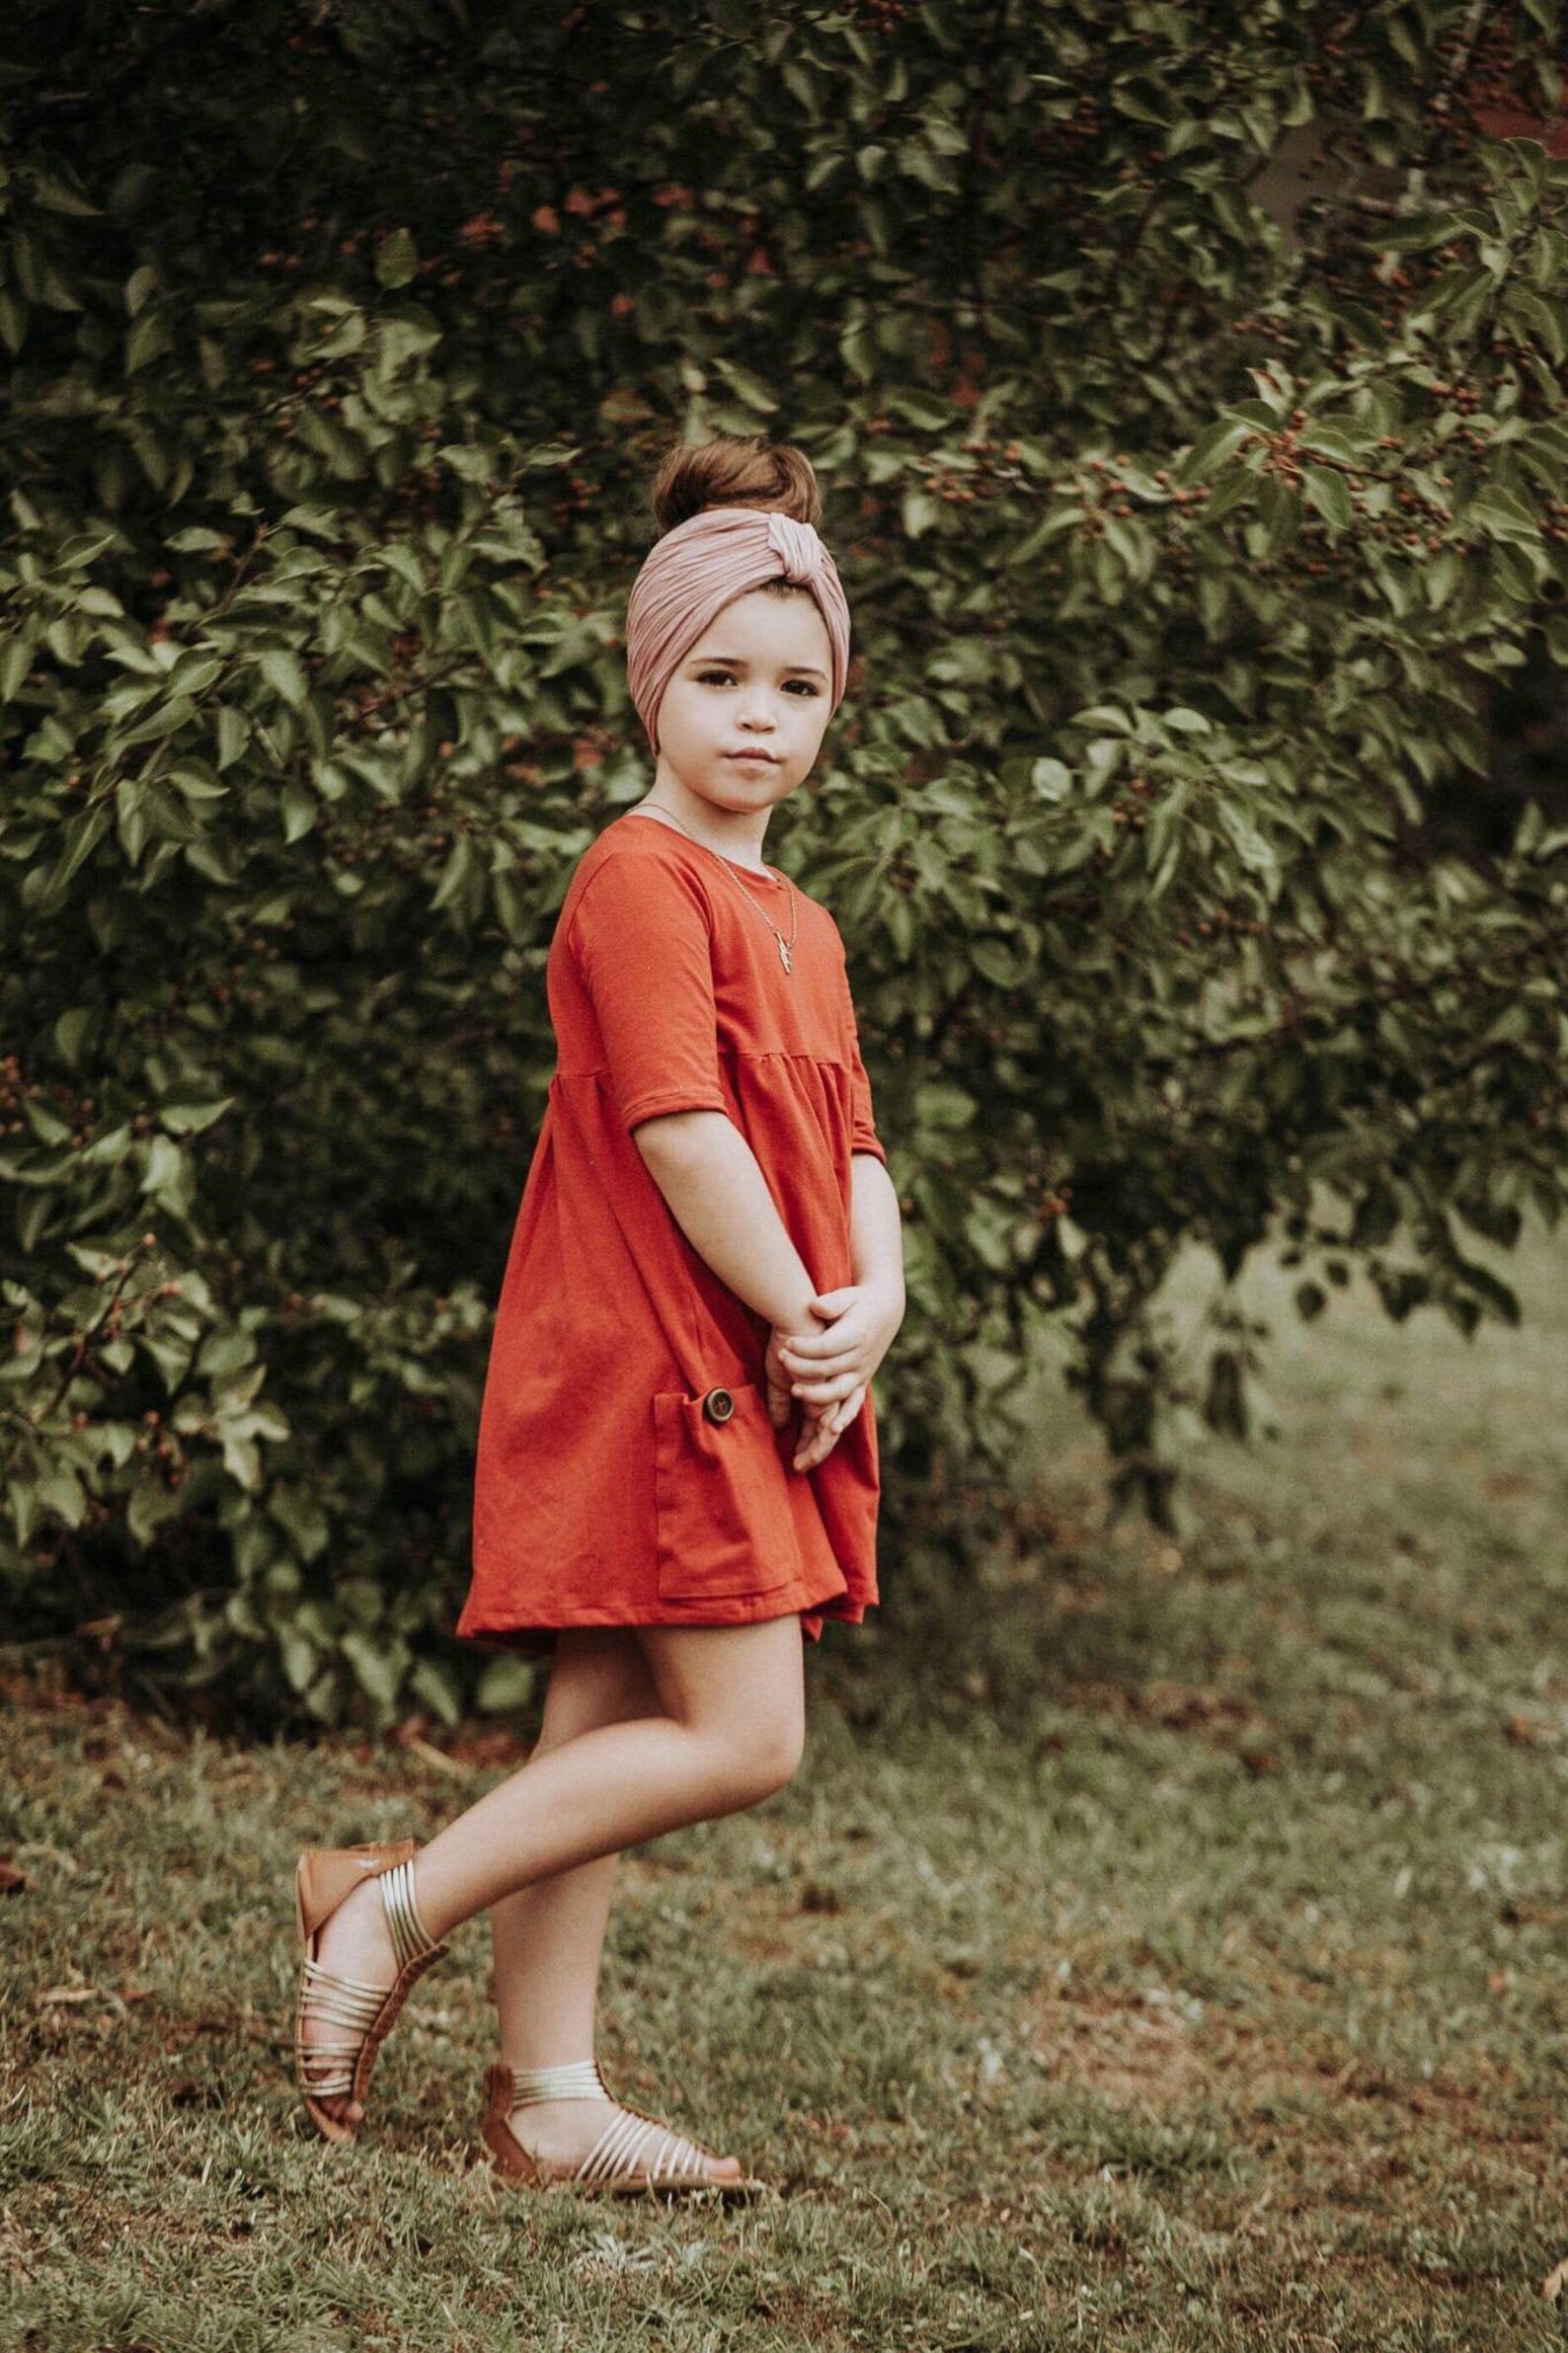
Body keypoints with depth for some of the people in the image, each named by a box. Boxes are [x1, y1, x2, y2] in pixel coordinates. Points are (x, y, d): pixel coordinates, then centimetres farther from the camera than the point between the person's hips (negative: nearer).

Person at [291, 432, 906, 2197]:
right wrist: (799, 1320, -14)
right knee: (741, 1736, -12)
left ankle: (548, 2097, 12)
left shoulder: (801, 927, 19)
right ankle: (395, 1906, -4)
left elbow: (849, 1143, 15)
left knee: (607, 1737, 9)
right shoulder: (642, 880, -11)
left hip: (753, 1382, 9)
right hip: (649, 1367, -9)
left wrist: (872, 1306, -4)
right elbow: (675, 1128, -18)